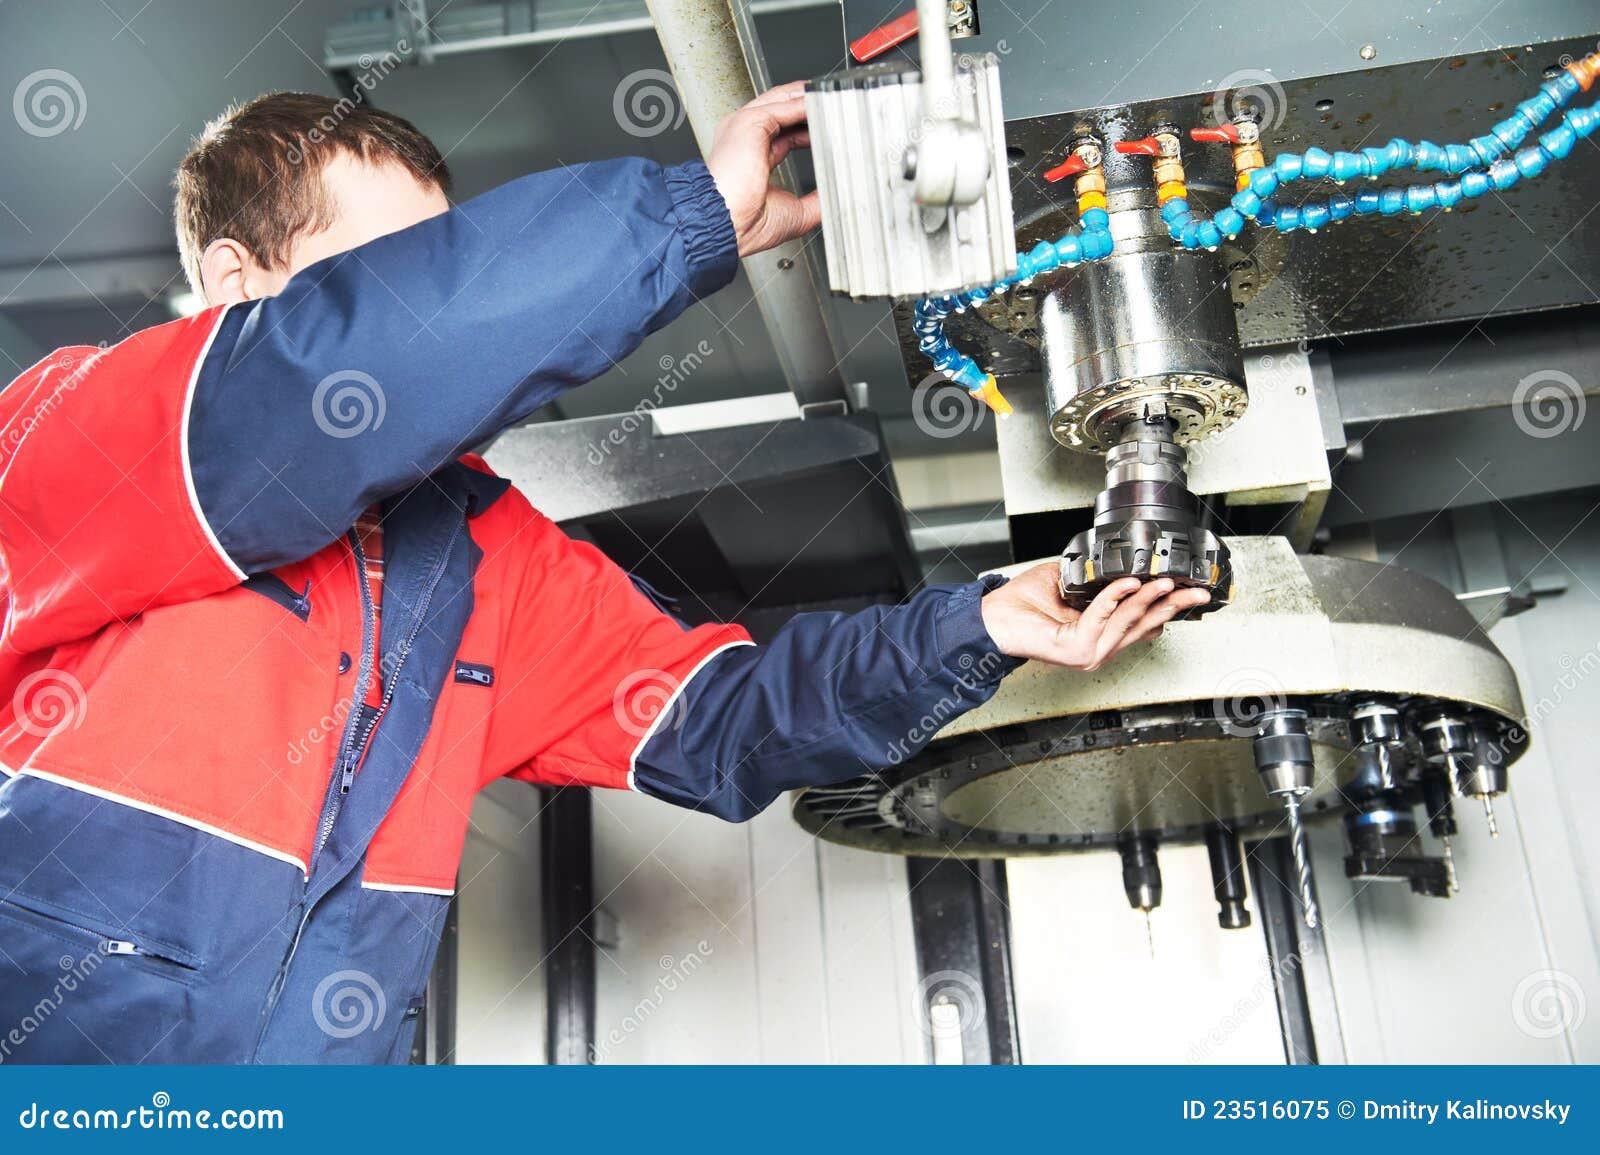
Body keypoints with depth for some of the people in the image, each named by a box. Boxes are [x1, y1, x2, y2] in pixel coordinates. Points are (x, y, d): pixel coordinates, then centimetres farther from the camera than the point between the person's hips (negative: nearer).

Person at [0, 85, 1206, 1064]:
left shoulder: (490, 553, 10)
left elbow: (711, 721, 7)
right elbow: (334, 378, -26)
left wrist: (970, 631, -3)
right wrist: (693, 214, -22)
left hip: (332, 1041, 4)